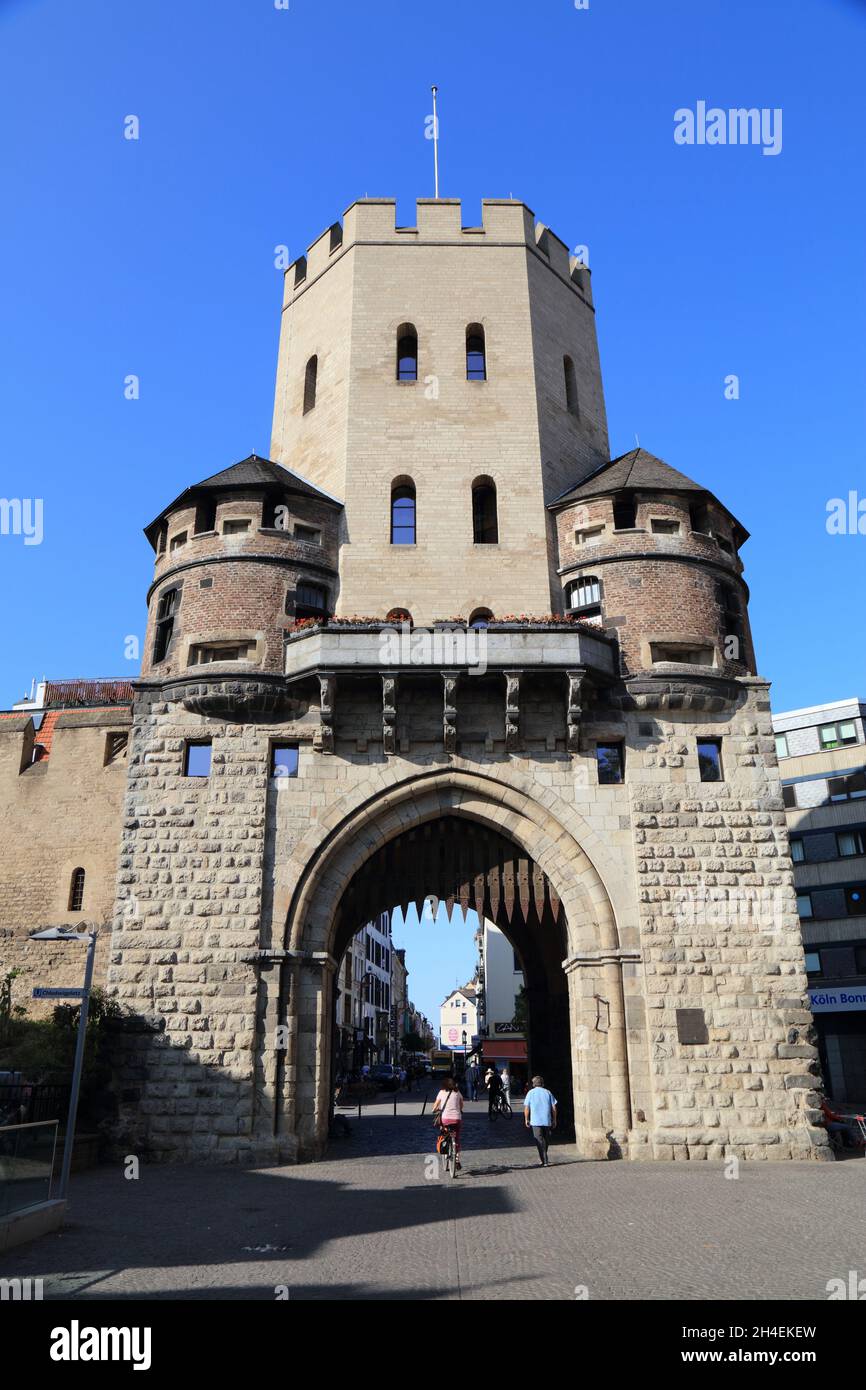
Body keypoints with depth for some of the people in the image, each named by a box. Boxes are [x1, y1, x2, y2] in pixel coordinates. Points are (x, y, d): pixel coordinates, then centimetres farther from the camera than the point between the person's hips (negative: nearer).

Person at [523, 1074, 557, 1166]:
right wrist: (554, 1120, 13)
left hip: (535, 1121, -3)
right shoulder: (547, 1092, 8)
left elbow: (526, 1107, -1)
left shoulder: (530, 1092, 3)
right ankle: (544, 1158, 28)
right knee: (546, 1140, 17)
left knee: (539, 1141, 0)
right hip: (547, 1121, 3)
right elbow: (553, 1107, 6)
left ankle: (545, 1161, -8)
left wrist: (526, 1119, 8)